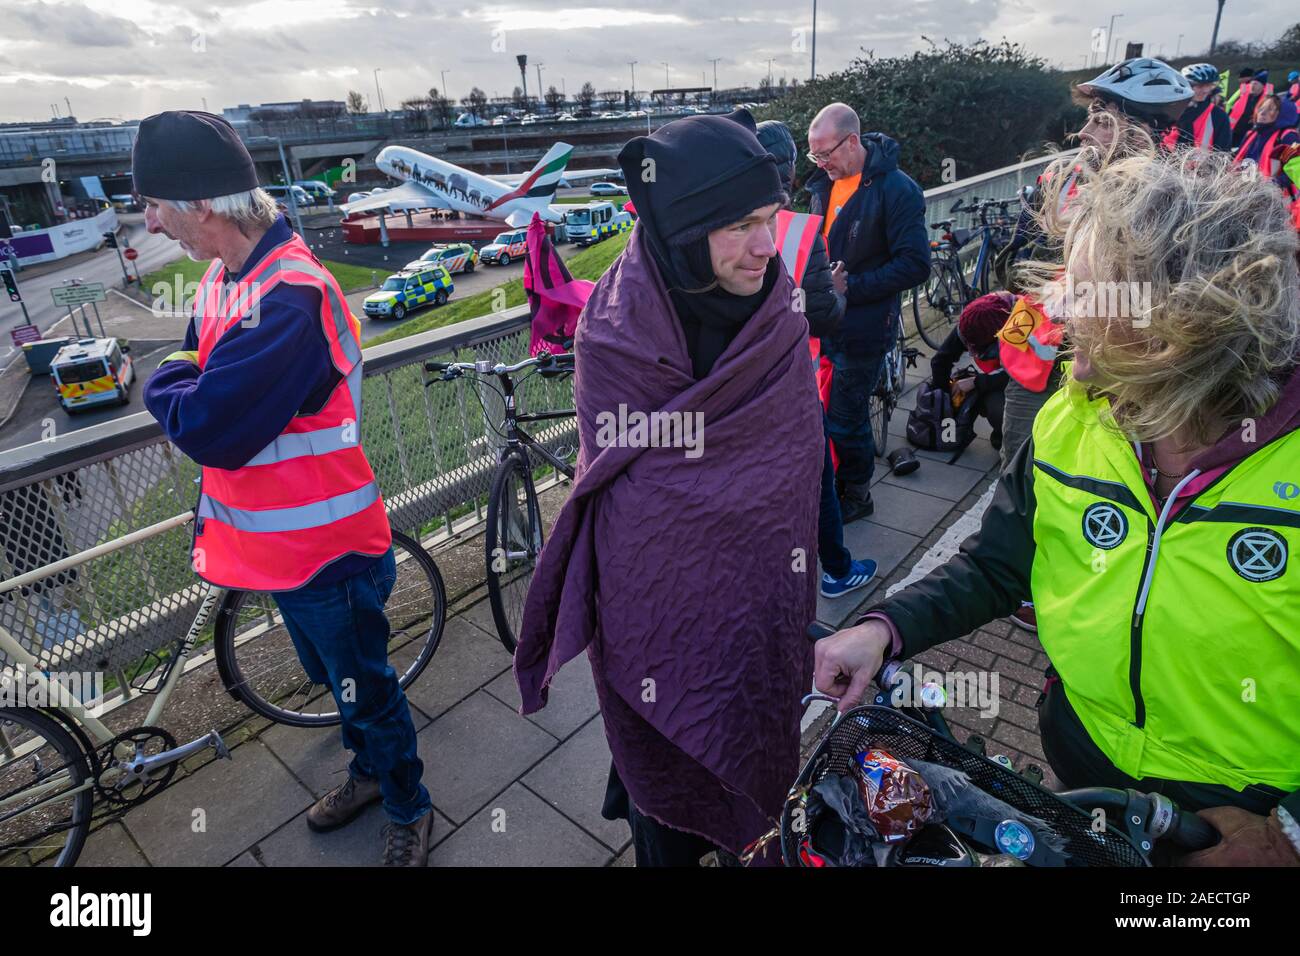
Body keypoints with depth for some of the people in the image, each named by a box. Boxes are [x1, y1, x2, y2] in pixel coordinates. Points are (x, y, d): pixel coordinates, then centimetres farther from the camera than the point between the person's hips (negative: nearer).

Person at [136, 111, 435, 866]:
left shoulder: (291, 298, -27)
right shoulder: (224, 278, 4)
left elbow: (212, 428, -27)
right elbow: (203, 376, 15)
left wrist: (169, 383, -9)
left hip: (327, 546, -9)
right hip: (277, 538, 9)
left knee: (366, 688, 11)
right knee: (335, 675, 26)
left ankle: (408, 809, 35)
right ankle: (371, 770, 50)